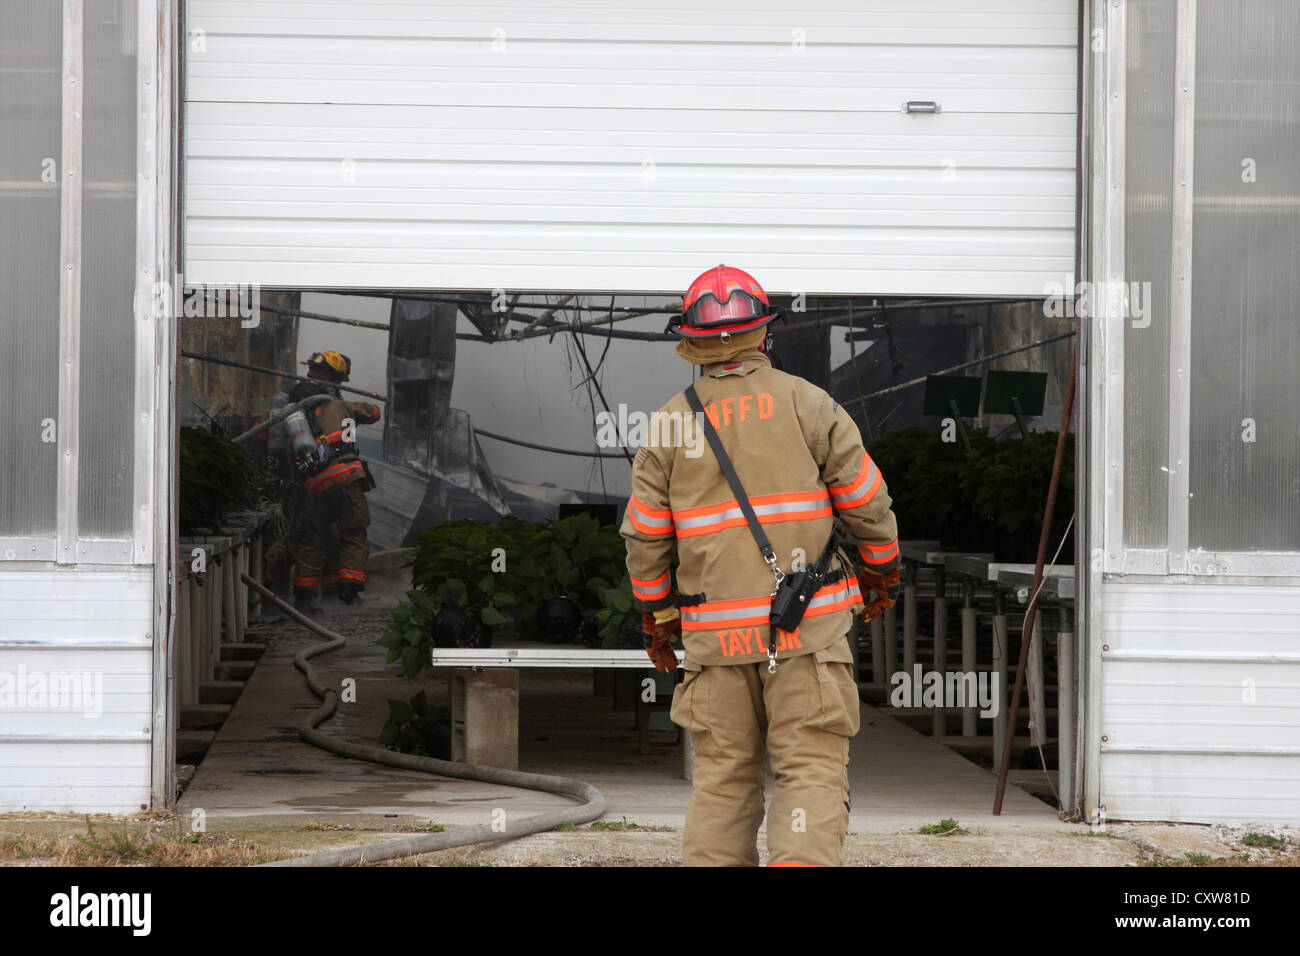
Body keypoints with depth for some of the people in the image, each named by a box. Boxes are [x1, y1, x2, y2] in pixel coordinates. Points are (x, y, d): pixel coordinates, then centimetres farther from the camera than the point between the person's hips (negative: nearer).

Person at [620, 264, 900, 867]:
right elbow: (866, 502, 1)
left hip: (715, 630, 2)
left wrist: (656, 620, 18)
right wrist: (881, 572, 17)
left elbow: (645, 538, 6)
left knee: (722, 774, 11)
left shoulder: (669, 423, 5)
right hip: (806, 623, -2)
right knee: (811, 770, -4)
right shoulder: (805, 403, -1)